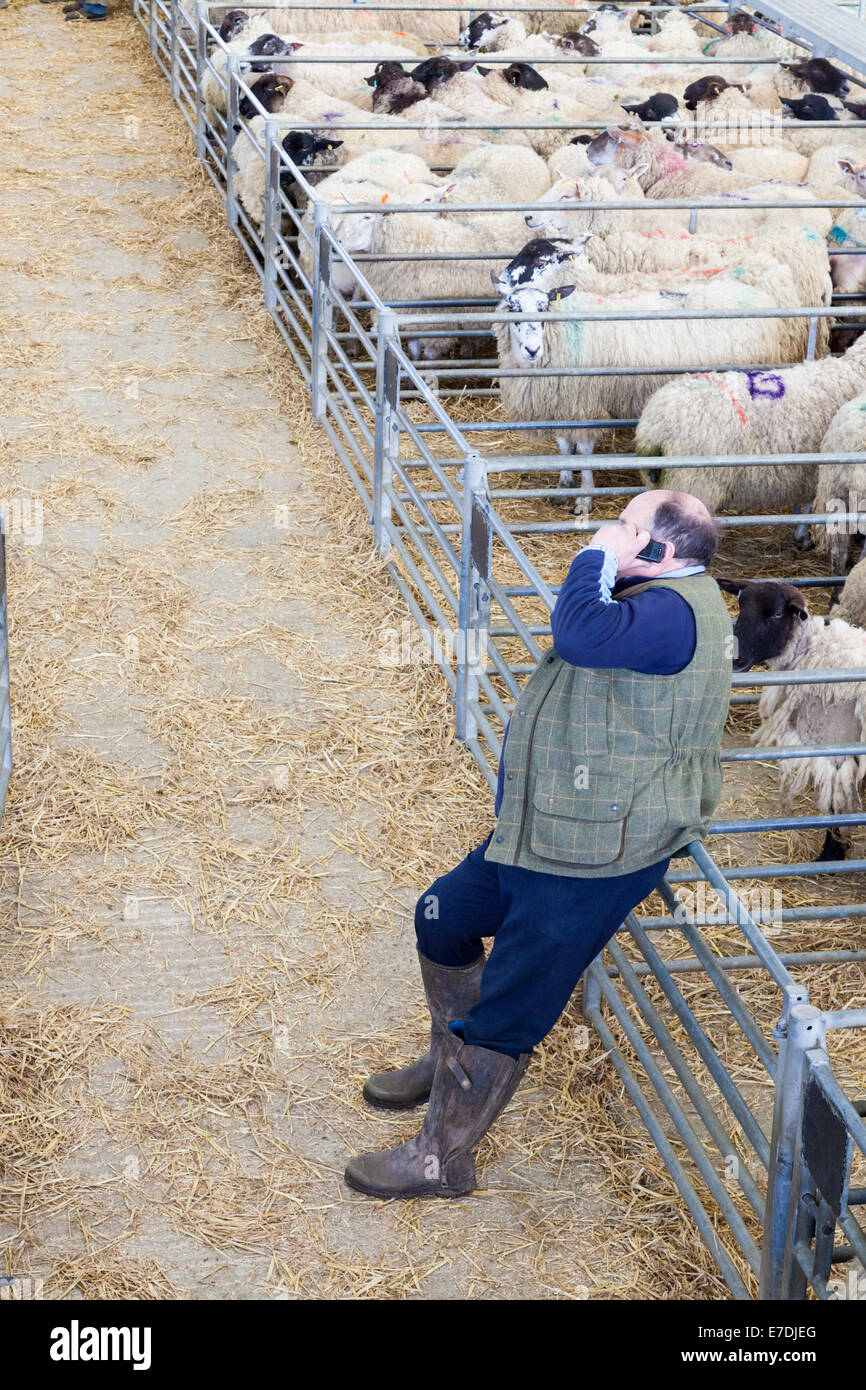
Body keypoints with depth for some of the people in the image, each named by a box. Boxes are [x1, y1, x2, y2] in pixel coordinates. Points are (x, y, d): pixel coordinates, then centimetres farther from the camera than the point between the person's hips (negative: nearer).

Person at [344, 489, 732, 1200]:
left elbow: (580, 633, -40)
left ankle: (442, 1158, 12)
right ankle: (450, 1062, 42)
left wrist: (596, 556, -24)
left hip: (597, 858, -11)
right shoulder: (653, 600, 12)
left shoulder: (676, 611, -23)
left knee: (509, 1008, -2)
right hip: (547, 833, 11)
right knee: (443, 915, 23)